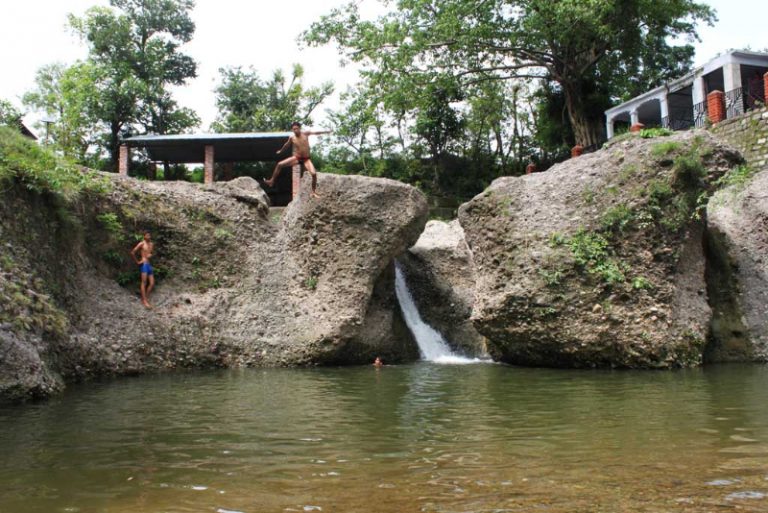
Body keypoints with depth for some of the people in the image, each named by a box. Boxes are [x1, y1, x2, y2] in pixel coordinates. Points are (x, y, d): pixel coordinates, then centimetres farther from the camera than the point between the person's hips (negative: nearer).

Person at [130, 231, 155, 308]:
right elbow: (132, 252, -10)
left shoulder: (152, 244, 13)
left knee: (152, 283, 5)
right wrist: (137, 261, -6)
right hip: (143, 264, -7)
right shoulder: (141, 244, -7)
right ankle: (144, 301, -8)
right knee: (144, 283, -8)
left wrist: (151, 255, 5)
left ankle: (146, 298, 15)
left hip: (149, 264, 7)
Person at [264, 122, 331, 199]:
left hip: (306, 159, -2)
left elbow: (316, 133, -2)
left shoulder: (306, 133, -8)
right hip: (296, 158, 2)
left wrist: (326, 131, -7)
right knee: (280, 164, -8)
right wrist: (280, 151, 32)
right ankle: (272, 181, 6)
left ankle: (314, 192, -7)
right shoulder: (292, 137, -2)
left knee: (314, 173, -23)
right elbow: (286, 145, 16)